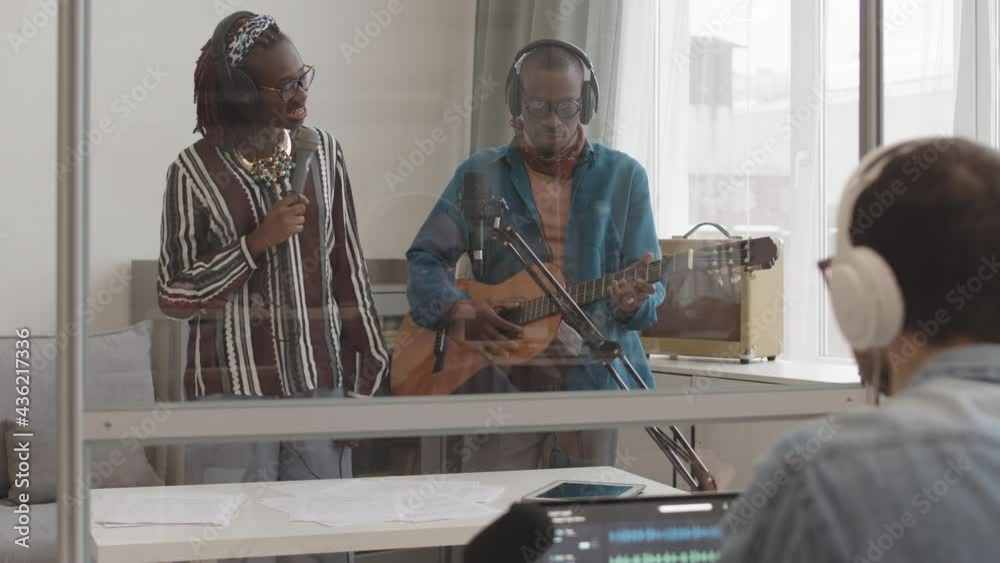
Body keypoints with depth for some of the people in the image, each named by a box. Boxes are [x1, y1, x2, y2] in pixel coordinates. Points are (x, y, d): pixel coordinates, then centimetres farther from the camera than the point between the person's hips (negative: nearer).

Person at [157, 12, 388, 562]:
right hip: (232, 395, -3)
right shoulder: (197, 170, -6)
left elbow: (347, 270, 7)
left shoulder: (323, 152, 4)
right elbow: (173, 297, -5)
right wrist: (256, 242, -17)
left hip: (320, 386, 3)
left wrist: (362, 380, 5)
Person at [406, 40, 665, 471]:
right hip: (501, 382, -1)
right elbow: (425, 258, 3)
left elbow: (651, 284, 3)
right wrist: (460, 311, -16)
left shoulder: (623, 176, 5)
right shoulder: (481, 174, 4)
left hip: (595, 378, 1)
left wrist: (634, 300, -21)